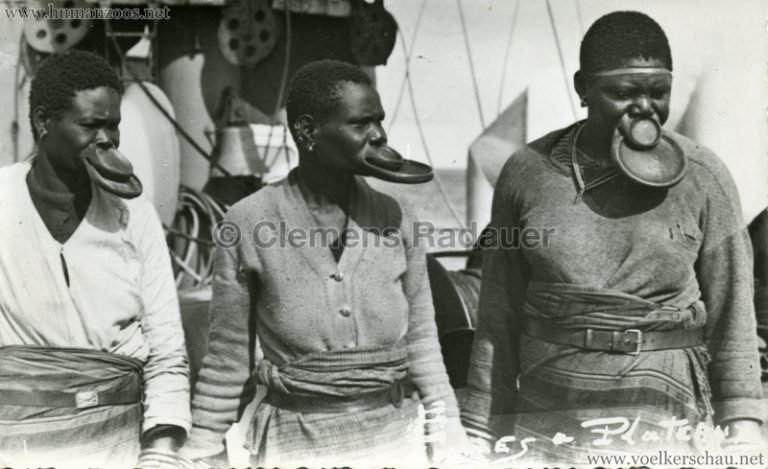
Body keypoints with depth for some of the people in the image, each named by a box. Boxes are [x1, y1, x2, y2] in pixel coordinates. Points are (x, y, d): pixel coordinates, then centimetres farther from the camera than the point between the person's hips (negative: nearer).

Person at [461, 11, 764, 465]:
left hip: (663, 421, -1)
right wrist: (482, 432, 4)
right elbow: (500, 316, 2)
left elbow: (732, 312, 1)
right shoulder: (526, 173, -2)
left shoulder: (704, 177, -4)